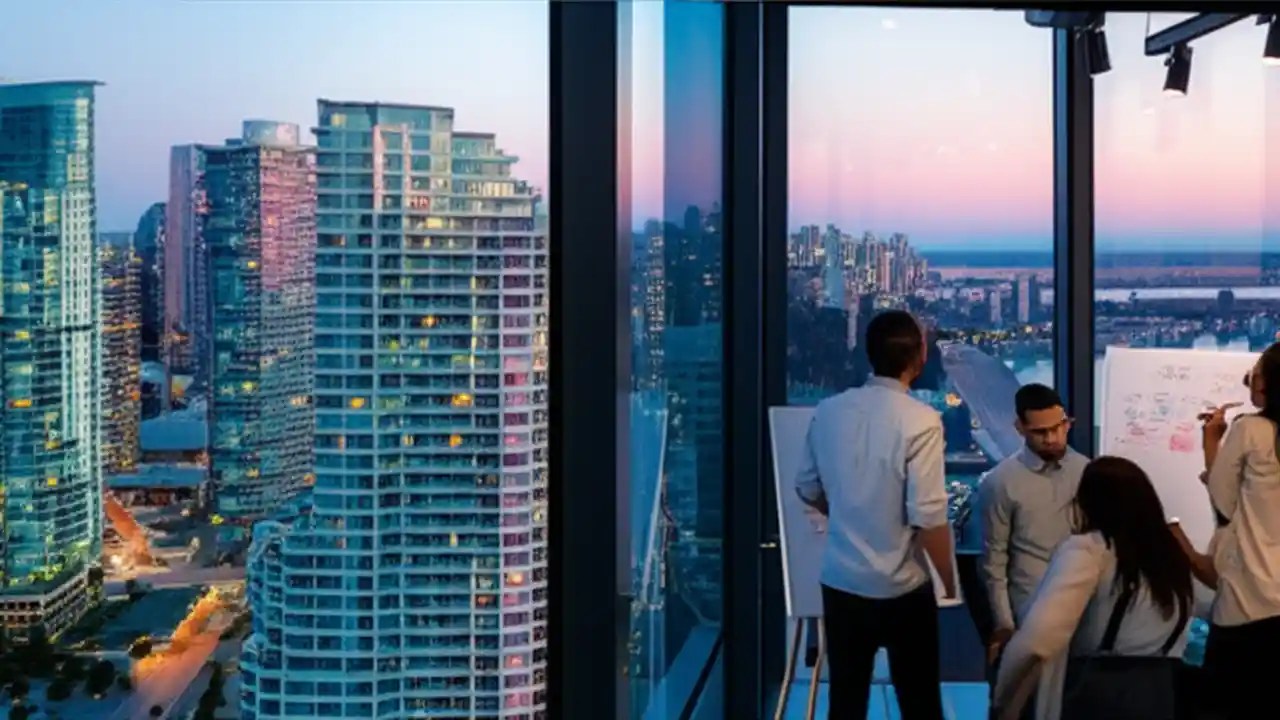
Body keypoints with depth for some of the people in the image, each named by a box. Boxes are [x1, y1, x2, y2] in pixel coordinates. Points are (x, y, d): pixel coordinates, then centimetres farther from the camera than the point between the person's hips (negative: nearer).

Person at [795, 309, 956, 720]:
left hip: (840, 581, 4)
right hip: (902, 589, -4)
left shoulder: (828, 412, -1)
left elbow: (808, 491, 11)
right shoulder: (920, 421, -18)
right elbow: (927, 517, -19)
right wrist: (950, 582, -5)